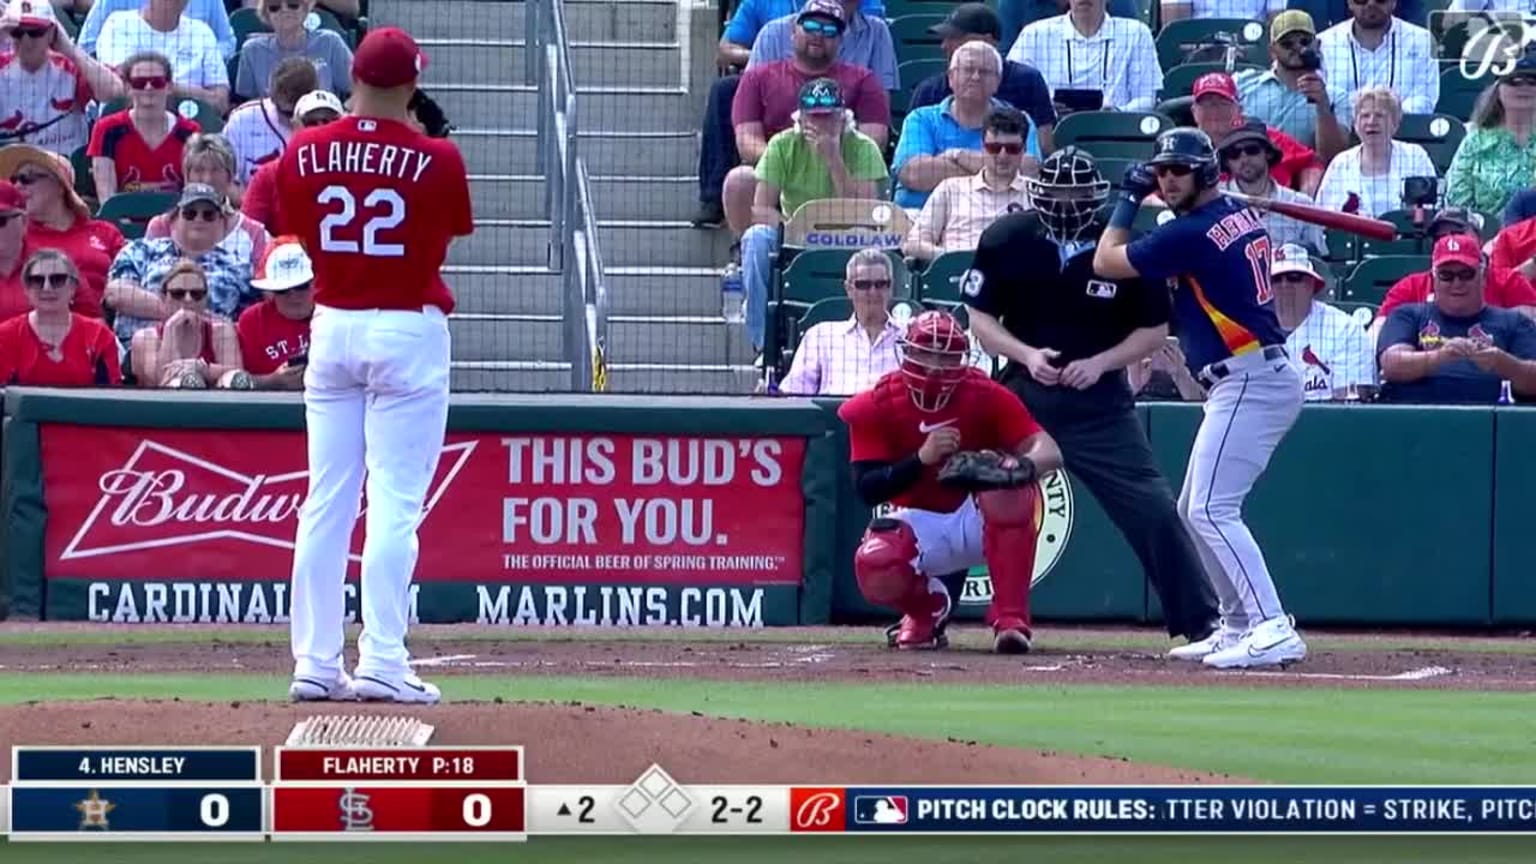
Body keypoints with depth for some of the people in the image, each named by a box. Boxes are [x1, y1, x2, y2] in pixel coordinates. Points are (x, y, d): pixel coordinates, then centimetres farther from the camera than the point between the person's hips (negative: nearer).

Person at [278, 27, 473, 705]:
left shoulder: (302, 154, -2)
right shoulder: (435, 160, -11)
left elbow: (297, 235, 8)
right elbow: (450, 234, 3)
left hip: (331, 328, 4)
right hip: (410, 331, -4)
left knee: (326, 503, 9)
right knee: (396, 504, -3)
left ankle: (315, 663, 9)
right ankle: (382, 662, -7)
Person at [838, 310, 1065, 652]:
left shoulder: (985, 396, -14)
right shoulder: (876, 406, -10)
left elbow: (1050, 453, -23)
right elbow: (867, 490, -17)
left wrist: (1022, 466, -48)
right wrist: (922, 458, -33)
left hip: (984, 521, -1)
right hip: (918, 524, 1)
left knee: (1009, 488, -35)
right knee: (876, 566, -32)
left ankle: (1011, 618, -30)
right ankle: (927, 608, 8)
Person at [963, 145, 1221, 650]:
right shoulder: (1006, 241, -4)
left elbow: (1154, 331, 1)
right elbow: (981, 319, 1)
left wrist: (1100, 362, -14)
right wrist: (1026, 355, -16)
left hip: (1100, 402, -1)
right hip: (1023, 394, 1)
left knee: (1152, 509, -7)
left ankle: (1202, 622, 1)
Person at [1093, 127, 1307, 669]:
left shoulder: (1191, 234, -14)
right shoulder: (1243, 217, 12)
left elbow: (1105, 262, -3)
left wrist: (1128, 200, 10)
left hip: (1248, 382, -10)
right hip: (1263, 380, 10)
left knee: (1211, 509, -17)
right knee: (1196, 511, 17)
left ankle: (1273, 631, -26)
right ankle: (1239, 627, 20)